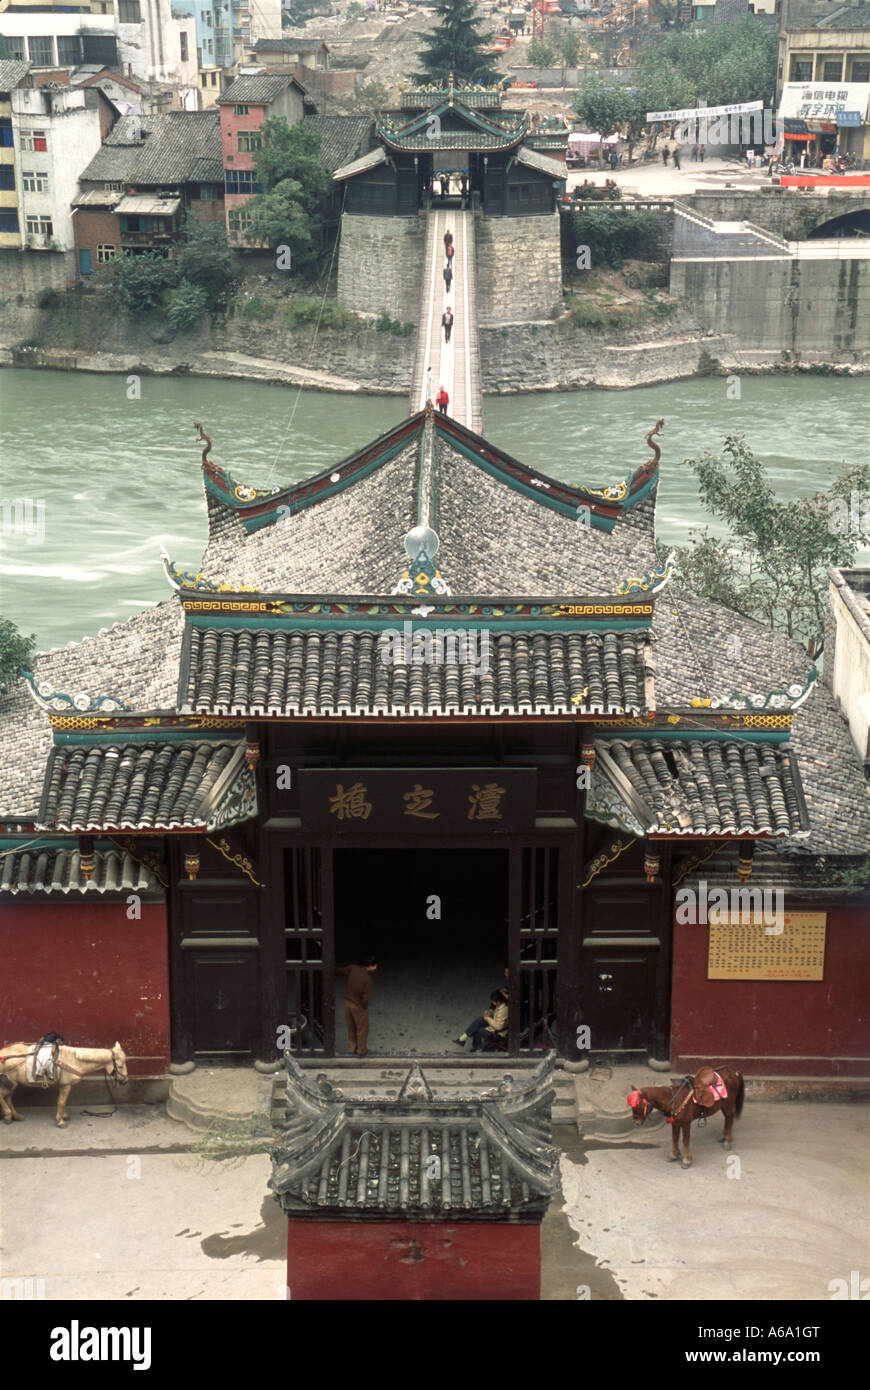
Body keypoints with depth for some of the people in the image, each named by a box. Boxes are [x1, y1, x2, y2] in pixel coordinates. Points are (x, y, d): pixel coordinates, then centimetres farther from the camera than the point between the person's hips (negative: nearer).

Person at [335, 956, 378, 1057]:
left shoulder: (353, 969, -14)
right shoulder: (367, 979, -27)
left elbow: (338, 970, -6)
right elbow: (366, 997, -25)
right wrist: (364, 1006, -4)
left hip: (348, 1003, 5)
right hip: (359, 1007, -5)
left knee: (351, 1029, 22)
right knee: (362, 1029, 17)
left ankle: (351, 1050, 34)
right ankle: (361, 1051, 30)